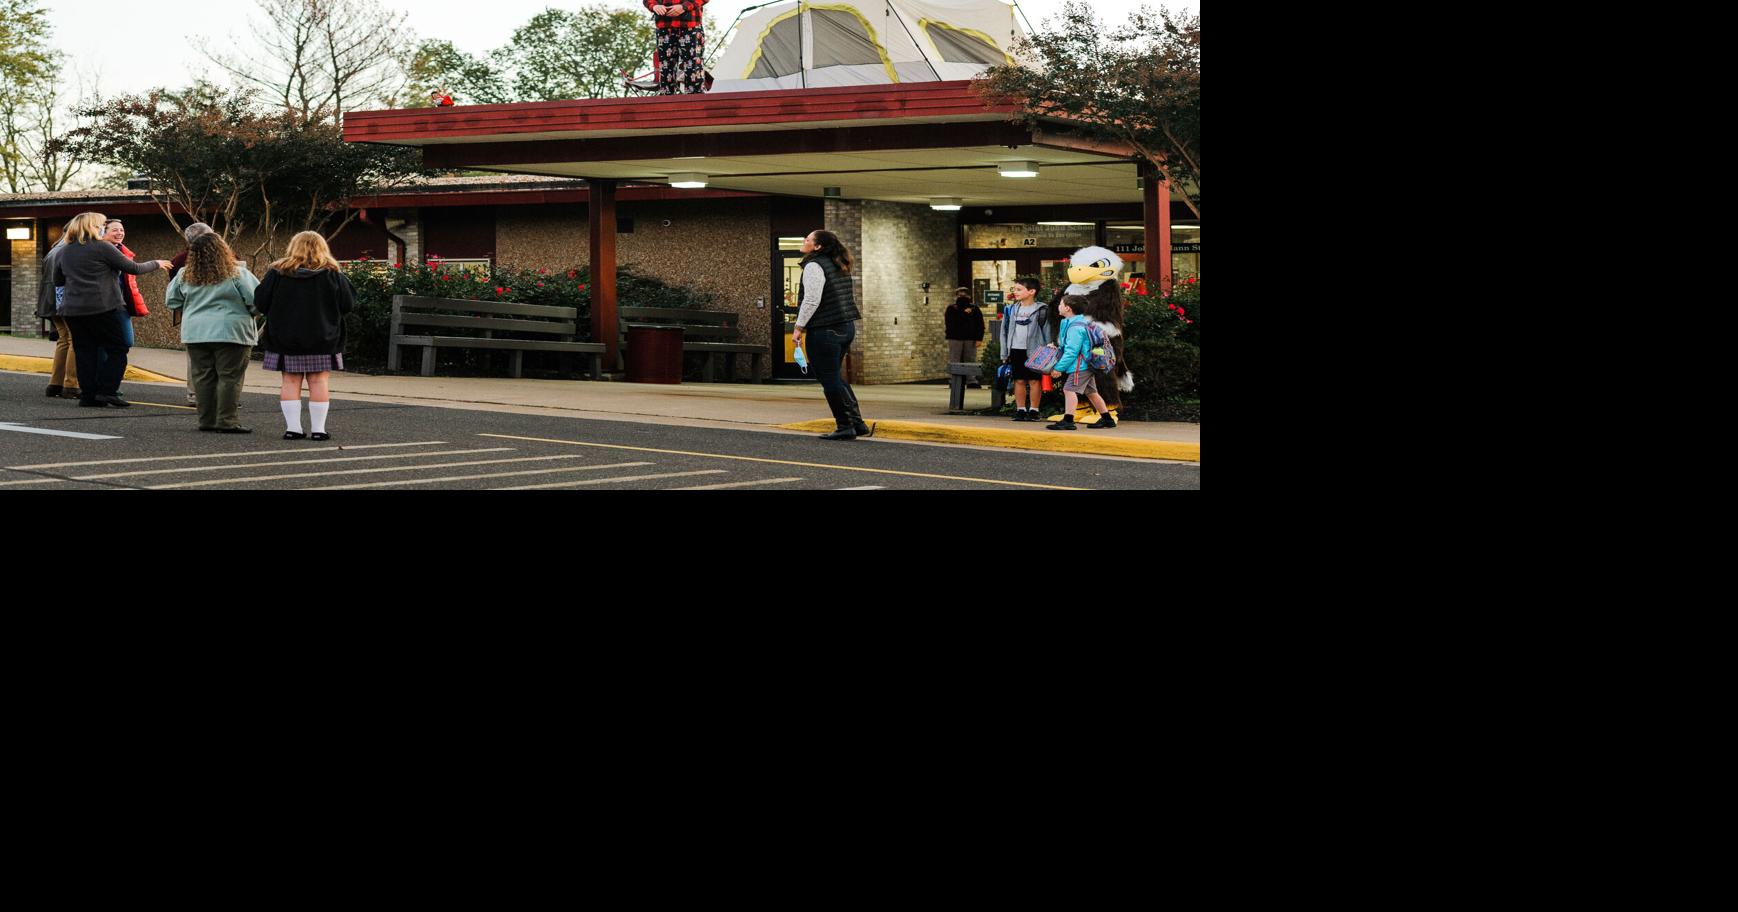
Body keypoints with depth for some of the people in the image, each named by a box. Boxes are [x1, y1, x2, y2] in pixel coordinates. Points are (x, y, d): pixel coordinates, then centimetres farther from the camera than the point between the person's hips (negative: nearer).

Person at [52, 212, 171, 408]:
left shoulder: (66, 251, 12)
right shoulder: (102, 247, -5)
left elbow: (58, 279, 22)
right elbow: (134, 268, -1)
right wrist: (156, 264, 14)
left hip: (72, 310, 6)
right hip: (100, 308, -6)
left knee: (85, 352, 8)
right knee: (117, 348, 2)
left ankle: (88, 395, 5)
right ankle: (107, 390, -8)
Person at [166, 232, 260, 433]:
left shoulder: (184, 276, 5)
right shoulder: (237, 274, -8)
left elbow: (172, 302, 15)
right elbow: (257, 300, -8)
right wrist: (247, 313, 12)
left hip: (196, 333, 4)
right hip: (231, 332, -4)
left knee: (203, 377, 10)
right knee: (230, 378, -2)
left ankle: (207, 420, 12)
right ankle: (227, 421, -4)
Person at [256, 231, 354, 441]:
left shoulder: (277, 273, -2)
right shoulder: (332, 275, -4)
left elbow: (260, 303, 0)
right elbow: (348, 304, -1)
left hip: (285, 339, 1)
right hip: (322, 339, -1)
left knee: (290, 381, 6)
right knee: (318, 381, 3)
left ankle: (292, 427, 3)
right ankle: (318, 429, 1)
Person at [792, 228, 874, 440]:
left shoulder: (814, 266, -13)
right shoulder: (838, 266, 16)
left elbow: (811, 300, -20)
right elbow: (851, 296, 21)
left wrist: (799, 327, -14)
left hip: (825, 331, -10)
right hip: (847, 327, 10)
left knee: (830, 380, -2)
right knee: (835, 378, 18)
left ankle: (845, 427, 0)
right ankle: (857, 423, 15)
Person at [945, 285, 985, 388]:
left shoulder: (974, 308, 11)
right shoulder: (951, 308, 9)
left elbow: (980, 324, 6)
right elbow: (949, 320, -10)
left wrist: (979, 338, -4)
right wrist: (964, 313, -9)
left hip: (970, 339, 1)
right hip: (955, 338, -1)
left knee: (971, 360, 0)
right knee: (954, 361, -3)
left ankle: (973, 381, 2)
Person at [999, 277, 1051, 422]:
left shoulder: (1041, 310, -4)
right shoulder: (1011, 309, 9)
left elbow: (1047, 332, -2)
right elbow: (1005, 332, 13)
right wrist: (1004, 354, 10)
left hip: (1034, 351, -4)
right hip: (1016, 350, 4)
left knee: (1034, 380, -1)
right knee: (1019, 381, 8)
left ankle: (1034, 411, 6)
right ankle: (1020, 410, 15)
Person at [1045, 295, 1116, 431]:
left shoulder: (1075, 327, -18)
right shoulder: (1074, 323, 15)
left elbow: (1071, 351, -21)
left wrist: (1059, 368, -18)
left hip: (1080, 365, -11)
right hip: (1086, 365, 11)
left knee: (1069, 389, -15)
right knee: (1091, 392, 17)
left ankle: (1068, 421, -22)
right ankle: (1107, 419, 24)